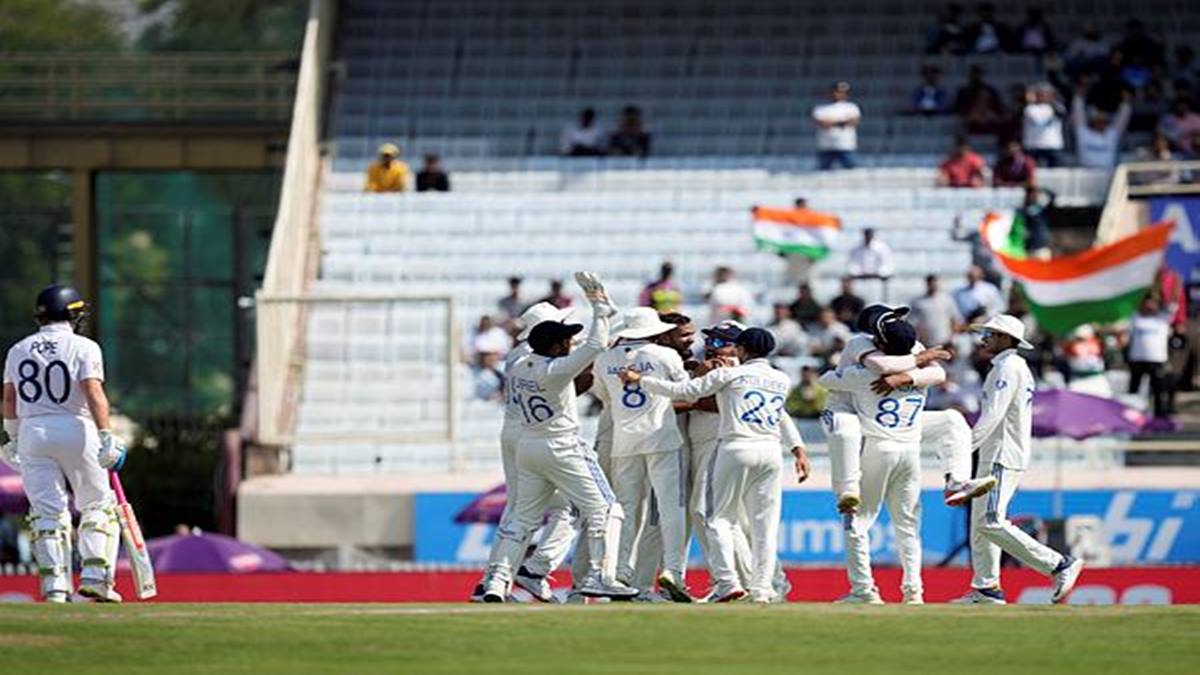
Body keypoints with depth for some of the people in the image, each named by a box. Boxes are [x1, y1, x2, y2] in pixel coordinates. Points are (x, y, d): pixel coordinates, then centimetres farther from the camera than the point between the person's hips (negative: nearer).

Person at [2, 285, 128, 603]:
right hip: (76, 430, -3)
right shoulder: (83, 348, -5)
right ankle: (95, 574, -4)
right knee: (98, 504, 9)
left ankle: (55, 585, -4)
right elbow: (94, 394, -16)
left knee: (48, 511, 5)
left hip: (32, 432, 3)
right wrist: (107, 438, -20)